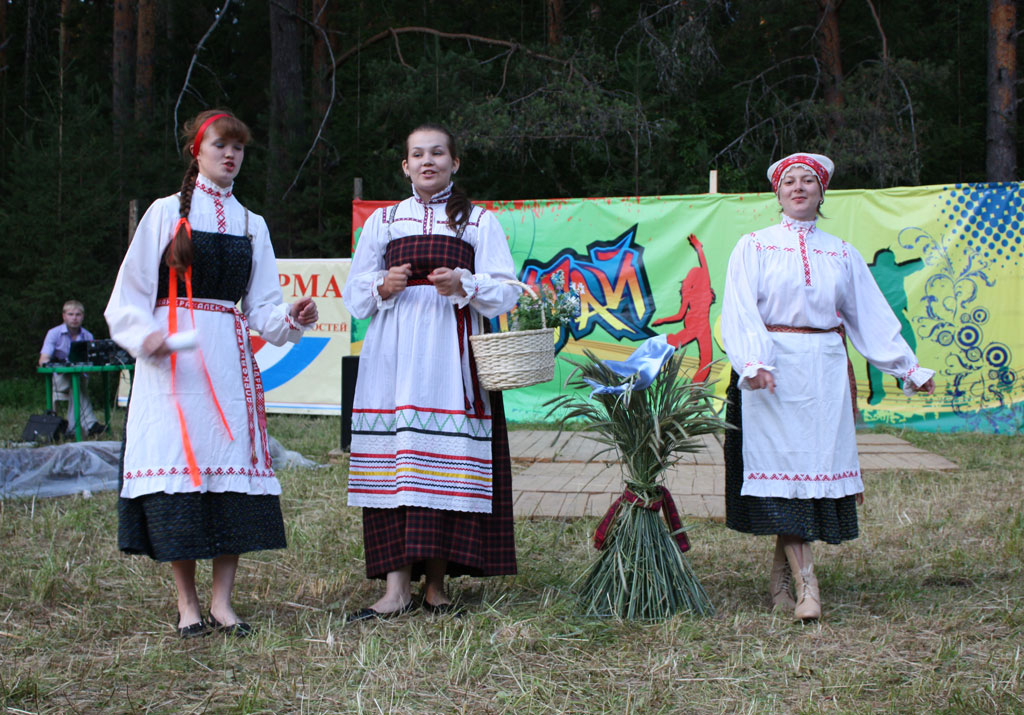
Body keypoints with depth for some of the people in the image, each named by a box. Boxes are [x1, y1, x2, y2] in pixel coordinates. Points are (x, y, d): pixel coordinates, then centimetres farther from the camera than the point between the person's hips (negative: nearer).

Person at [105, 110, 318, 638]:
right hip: (172, 358, -3)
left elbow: (261, 307, 13)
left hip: (229, 357, 3)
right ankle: (187, 603, 1)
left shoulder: (252, 226, 17)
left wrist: (291, 317, -9)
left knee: (232, 461, -5)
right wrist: (145, 335, -16)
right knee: (179, 462, -7)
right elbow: (130, 292, 3)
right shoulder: (165, 213, 8)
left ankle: (222, 600, 1)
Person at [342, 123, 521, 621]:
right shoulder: (383, 221, 18)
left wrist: (463, 285, -15)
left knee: (446, 464, -8)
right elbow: (354, 295, 16)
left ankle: (436, 584, 0)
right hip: (393, 357, 2)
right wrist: (383, 287, -6)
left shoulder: (478, 221, 13)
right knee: (392, 461, -7)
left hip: (451, 355, -1)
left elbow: (505, 292, 4)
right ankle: (396, 588, -8)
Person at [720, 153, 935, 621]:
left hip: (825, 372, 3)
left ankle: (780, 573, 11)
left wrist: (908, 369, 11)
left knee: (817, 465, -1)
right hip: (772, 370, -3)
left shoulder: (842, 254, 16)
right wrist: (753, 362, -21)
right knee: (782, 464, -11)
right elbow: (740, 311, -5)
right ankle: (806, 584, -14)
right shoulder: (754, 247, 6)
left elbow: (872, 316, 16)